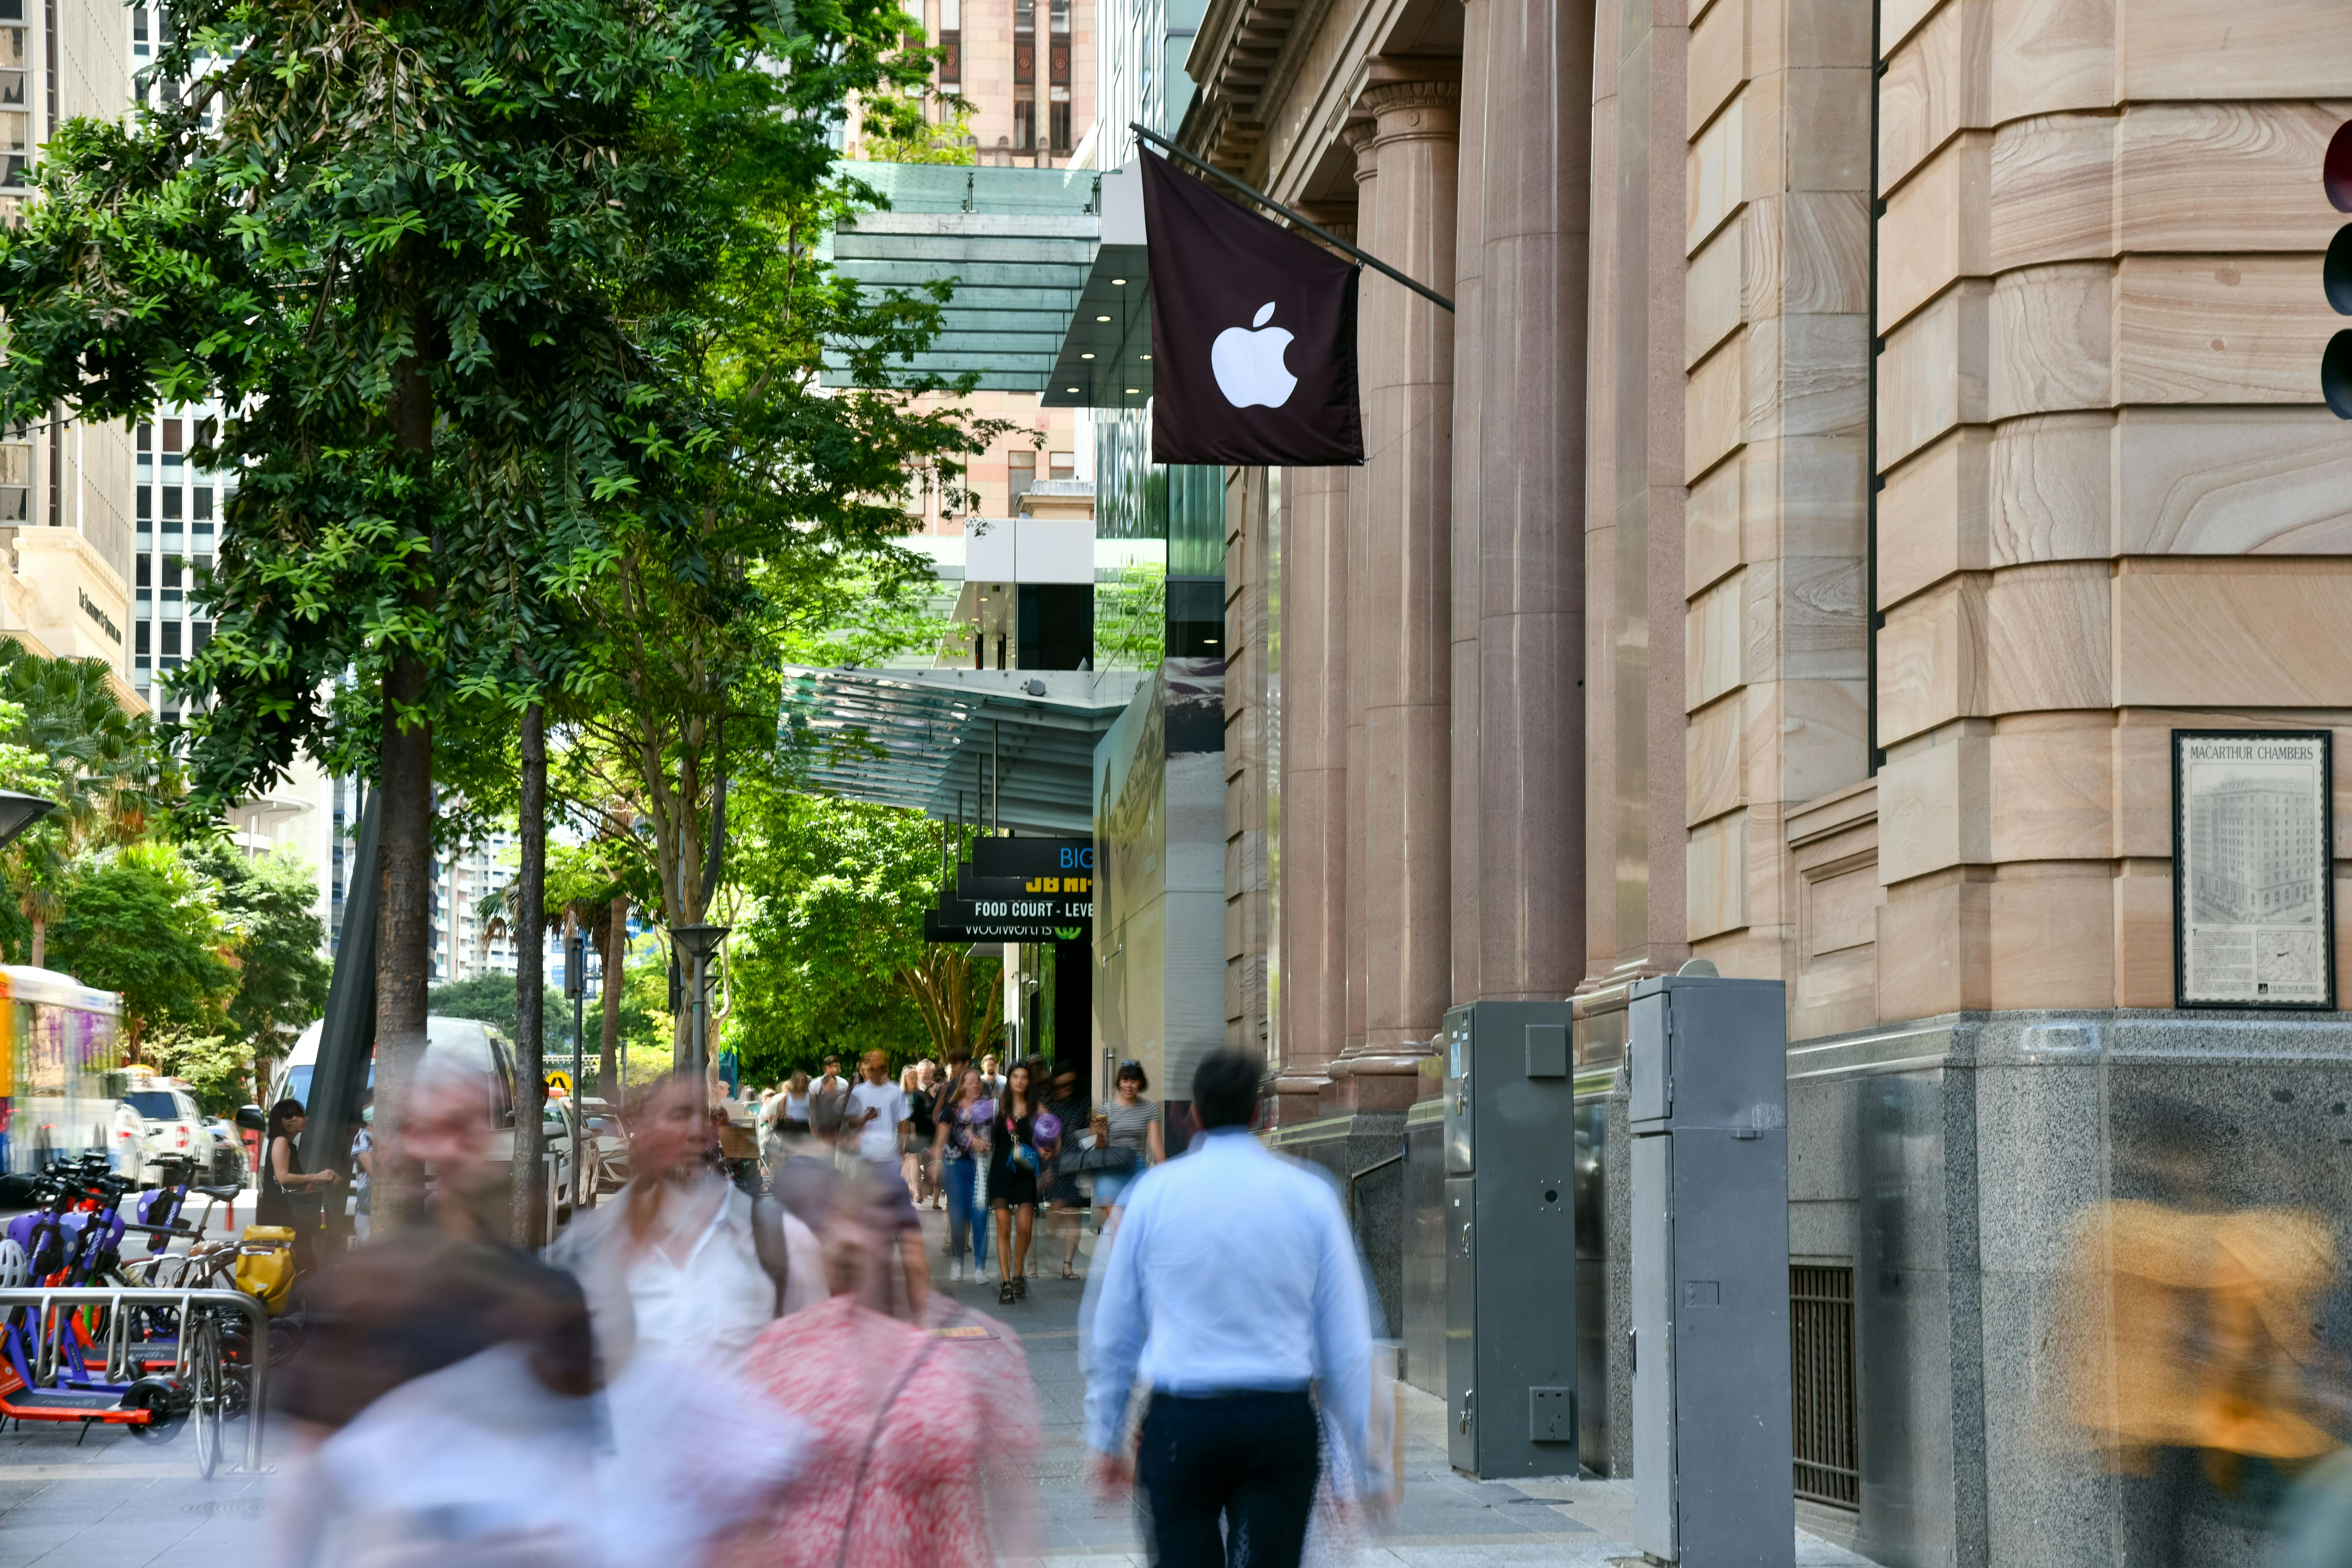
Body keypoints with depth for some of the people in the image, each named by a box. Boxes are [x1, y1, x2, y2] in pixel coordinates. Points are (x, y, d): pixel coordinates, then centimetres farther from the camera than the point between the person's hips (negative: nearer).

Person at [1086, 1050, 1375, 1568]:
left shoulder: (1154, 1192, 4)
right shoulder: (1309, 1194, 3)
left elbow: (1113, 1328, 10)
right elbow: (1348, 1338, 4)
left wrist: (1106, 1438, 20)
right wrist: (1361, 1453, 10)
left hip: (1179, 1424, 0)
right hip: (1282, 1420, 0)